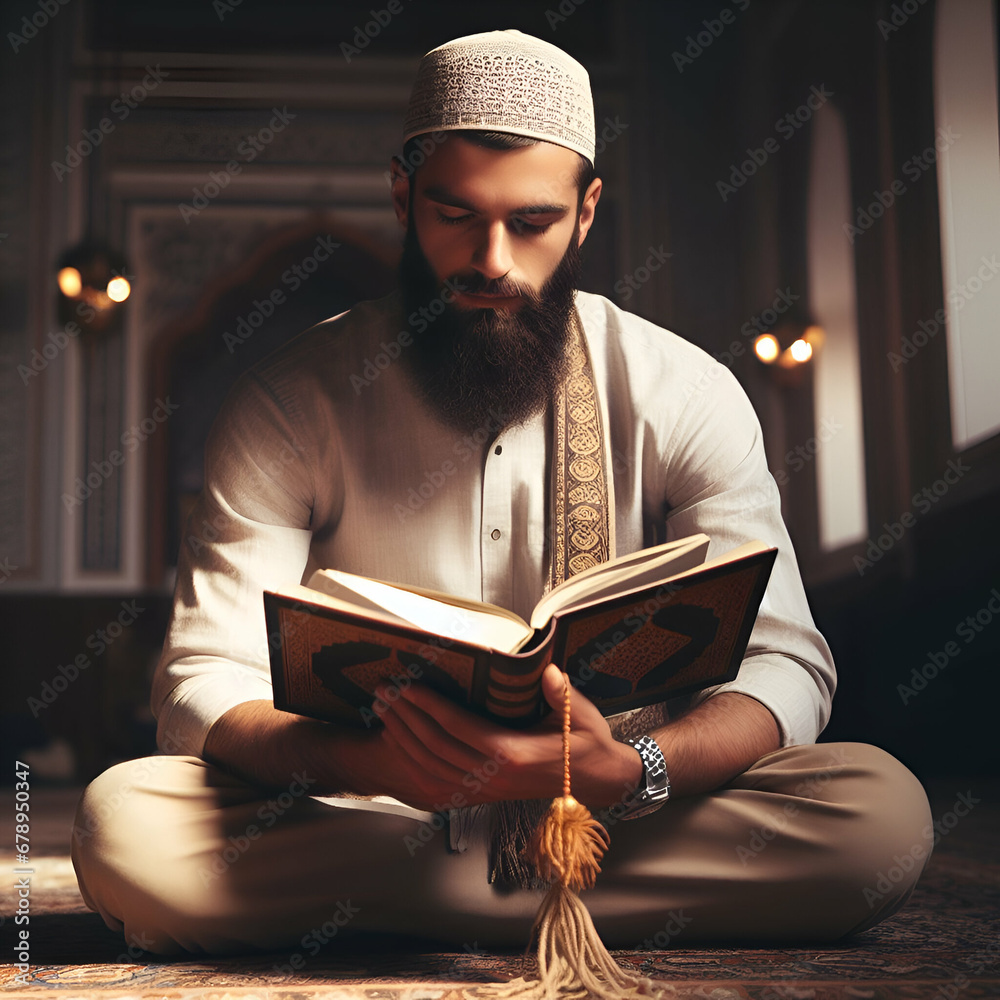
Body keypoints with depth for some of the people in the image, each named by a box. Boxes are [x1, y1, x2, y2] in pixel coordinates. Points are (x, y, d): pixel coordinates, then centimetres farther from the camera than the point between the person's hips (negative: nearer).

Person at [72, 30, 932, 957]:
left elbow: (784, 668, -9)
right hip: (356, 804, 0)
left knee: (883, 807, -25)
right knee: (124, 828, -29)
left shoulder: (683, 395, -4)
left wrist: (627, 771, -31)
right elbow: (204, 684, -10)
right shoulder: (288, 401, -5)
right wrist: (363, 757, -33)